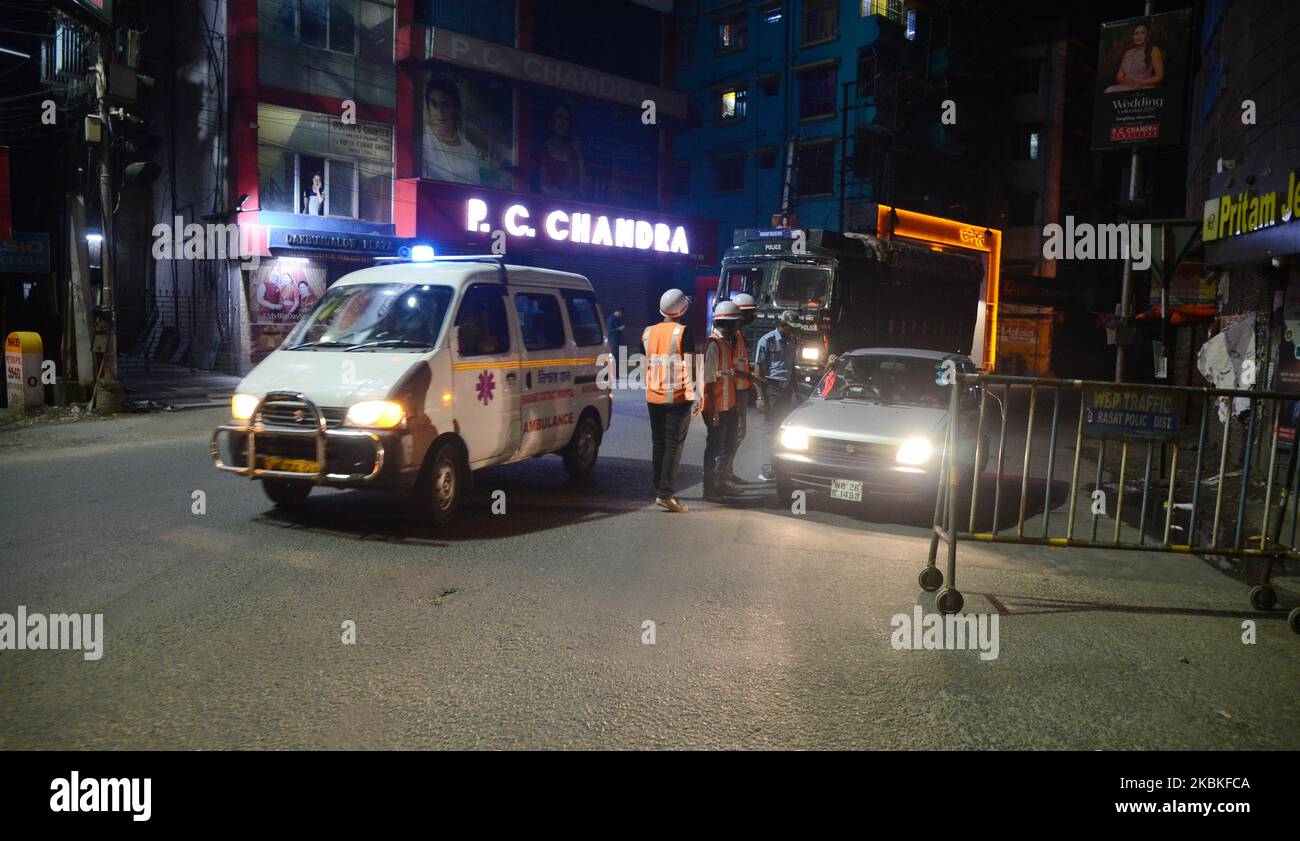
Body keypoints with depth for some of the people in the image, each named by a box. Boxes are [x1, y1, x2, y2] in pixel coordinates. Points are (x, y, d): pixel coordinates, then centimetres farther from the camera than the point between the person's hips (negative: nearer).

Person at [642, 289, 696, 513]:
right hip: (678, 398, -6)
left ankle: (659, 489, 20)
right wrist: (693, 395, -11)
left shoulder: (648, 332, 8)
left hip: (653, 397, 6)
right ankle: (665, 493, -9)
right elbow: (689, 367, -15)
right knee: (674, 445, -4)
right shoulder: (683, 332, -10)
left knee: (658, 444, 14)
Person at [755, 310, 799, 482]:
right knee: (770, 429, -3)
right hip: (772, 390, -6)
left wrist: (794, 390, 17)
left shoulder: (791, 341, 13)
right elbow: (758, 369, -9)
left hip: (787, 390, 6)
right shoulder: (767, 341, -7)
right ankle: (768, 470, 2)